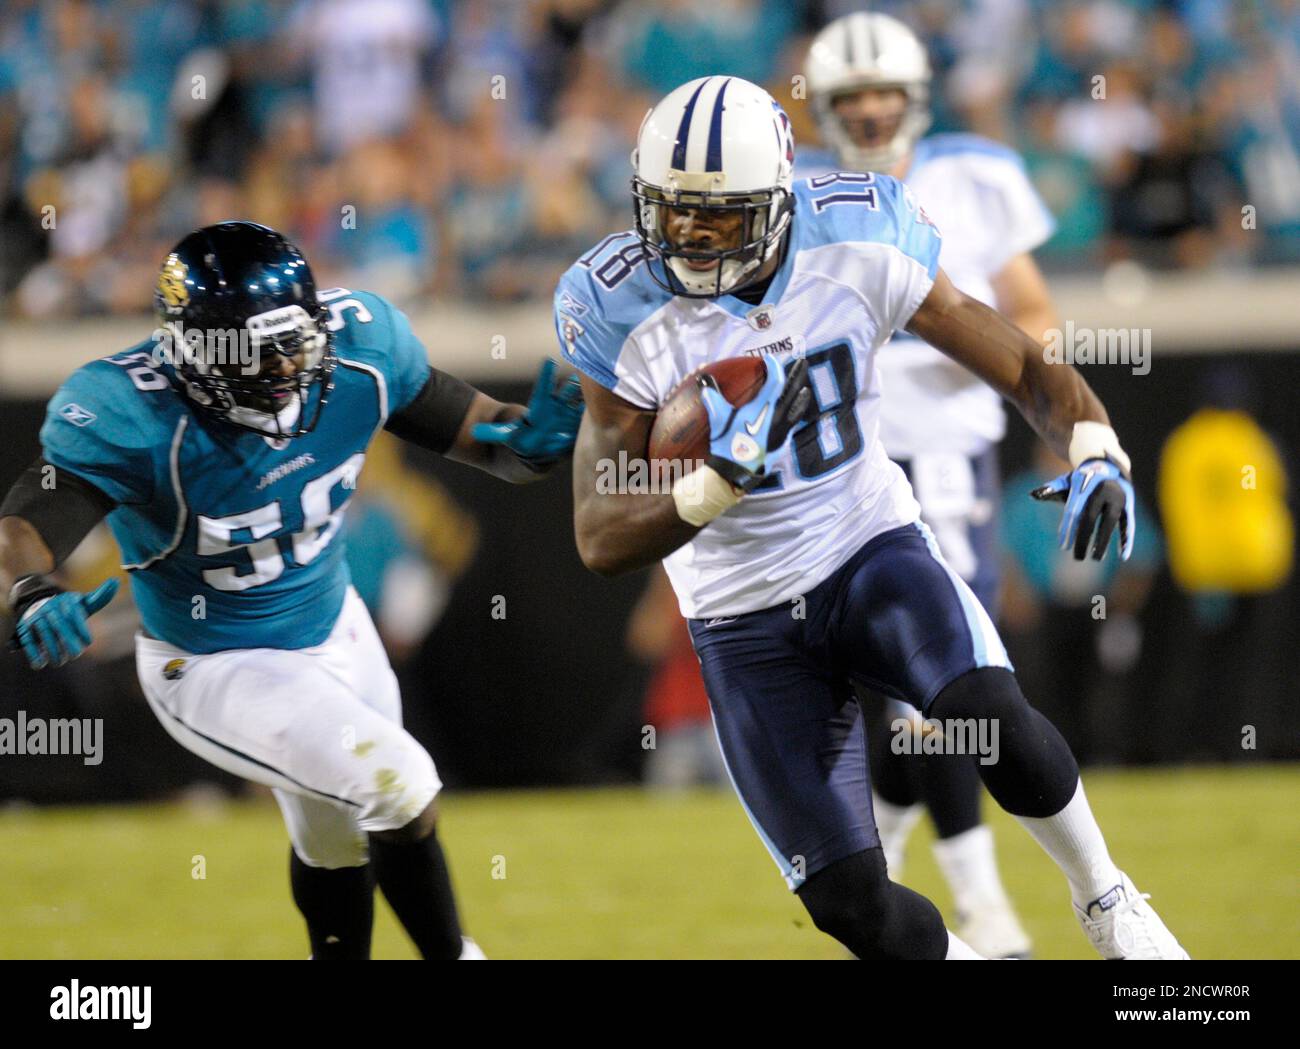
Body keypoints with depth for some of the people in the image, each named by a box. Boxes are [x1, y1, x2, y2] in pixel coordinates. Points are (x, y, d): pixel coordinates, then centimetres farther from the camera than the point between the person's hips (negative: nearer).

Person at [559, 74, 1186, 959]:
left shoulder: (860, 249, -14)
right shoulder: (627, 314, -18)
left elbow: (1027, 367, -6)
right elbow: (601, 542, -19)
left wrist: (1096, 454, -27)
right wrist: (723, 479, -37)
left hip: (874, 549, 0)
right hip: (747, 616, 0)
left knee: (991, 719, -30)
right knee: (850, 901, -8)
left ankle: (1103, 896, -3)